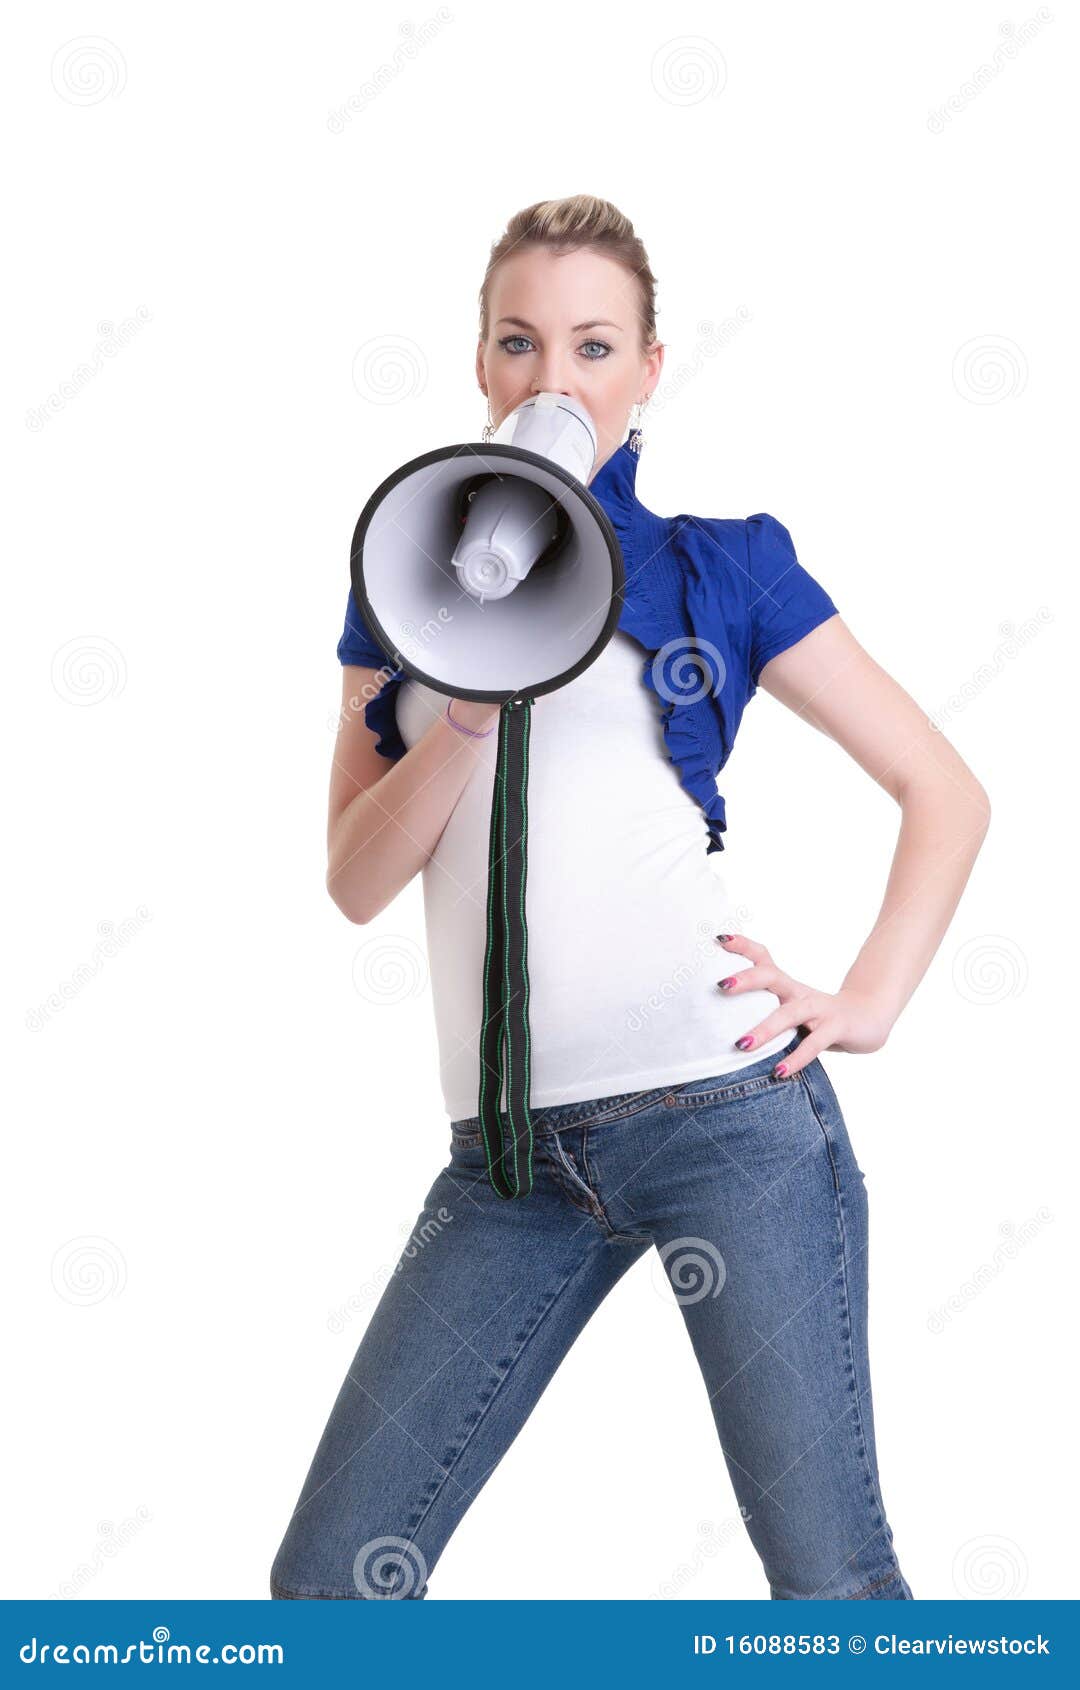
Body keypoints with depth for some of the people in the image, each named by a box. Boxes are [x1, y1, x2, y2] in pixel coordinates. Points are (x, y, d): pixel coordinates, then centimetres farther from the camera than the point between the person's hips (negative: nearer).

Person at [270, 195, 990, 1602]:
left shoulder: (718, 565, 7)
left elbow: (946, 790, 9)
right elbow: (356, 880, 6)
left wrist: (869, 1001, -2)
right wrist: (469, 715, -9)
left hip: (729, 1108, -3)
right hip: (511, 1152, 3)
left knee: (830, 1581, -1)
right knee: (329, 1579, -1)